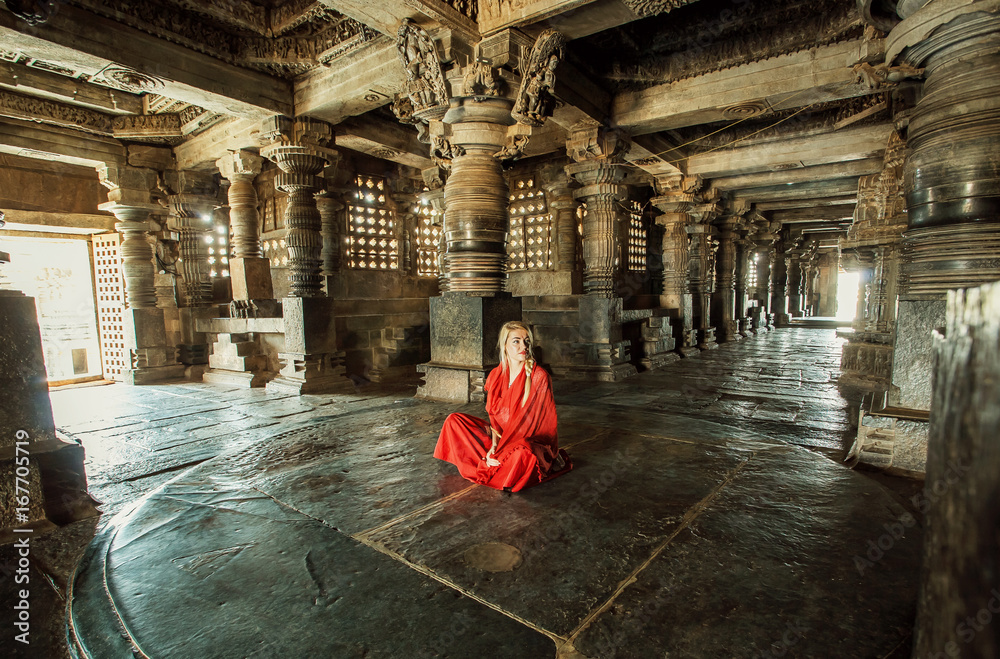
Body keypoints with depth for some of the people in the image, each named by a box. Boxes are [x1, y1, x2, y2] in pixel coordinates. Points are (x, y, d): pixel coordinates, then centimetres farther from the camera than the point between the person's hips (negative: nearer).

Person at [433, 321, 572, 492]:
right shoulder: (496, 375, 1)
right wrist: (494, 445, -13)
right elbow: (494, 415, 4)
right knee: (454, 421, -4)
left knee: (521, 451, -41)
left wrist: (502, 450, -21)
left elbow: (530, 421, -17)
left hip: (530, 441, -5)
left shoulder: (539, 377, -15)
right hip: (501, 435, 5)